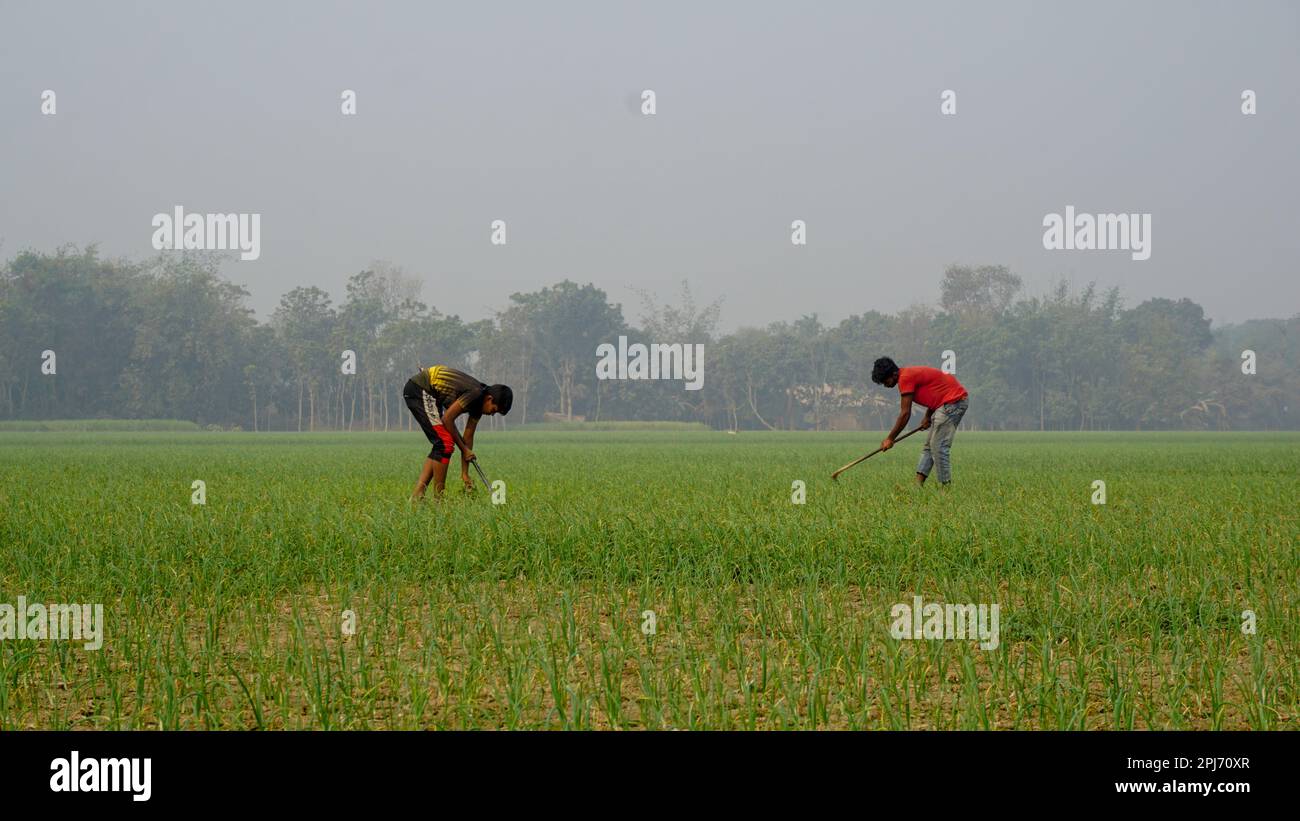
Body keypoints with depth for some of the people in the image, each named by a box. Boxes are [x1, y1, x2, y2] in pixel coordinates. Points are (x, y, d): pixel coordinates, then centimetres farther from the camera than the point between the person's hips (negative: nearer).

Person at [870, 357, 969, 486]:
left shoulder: (905, 378, -17)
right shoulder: (910, 374, 13)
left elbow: (905, 414, -16)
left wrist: (890, 439, -9)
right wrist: (928, 416, 14)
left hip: (953, 402, -11)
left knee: (938, 446, -12)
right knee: (929, 446, 7)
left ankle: (946, 485, -10)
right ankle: (918, 484, 4)